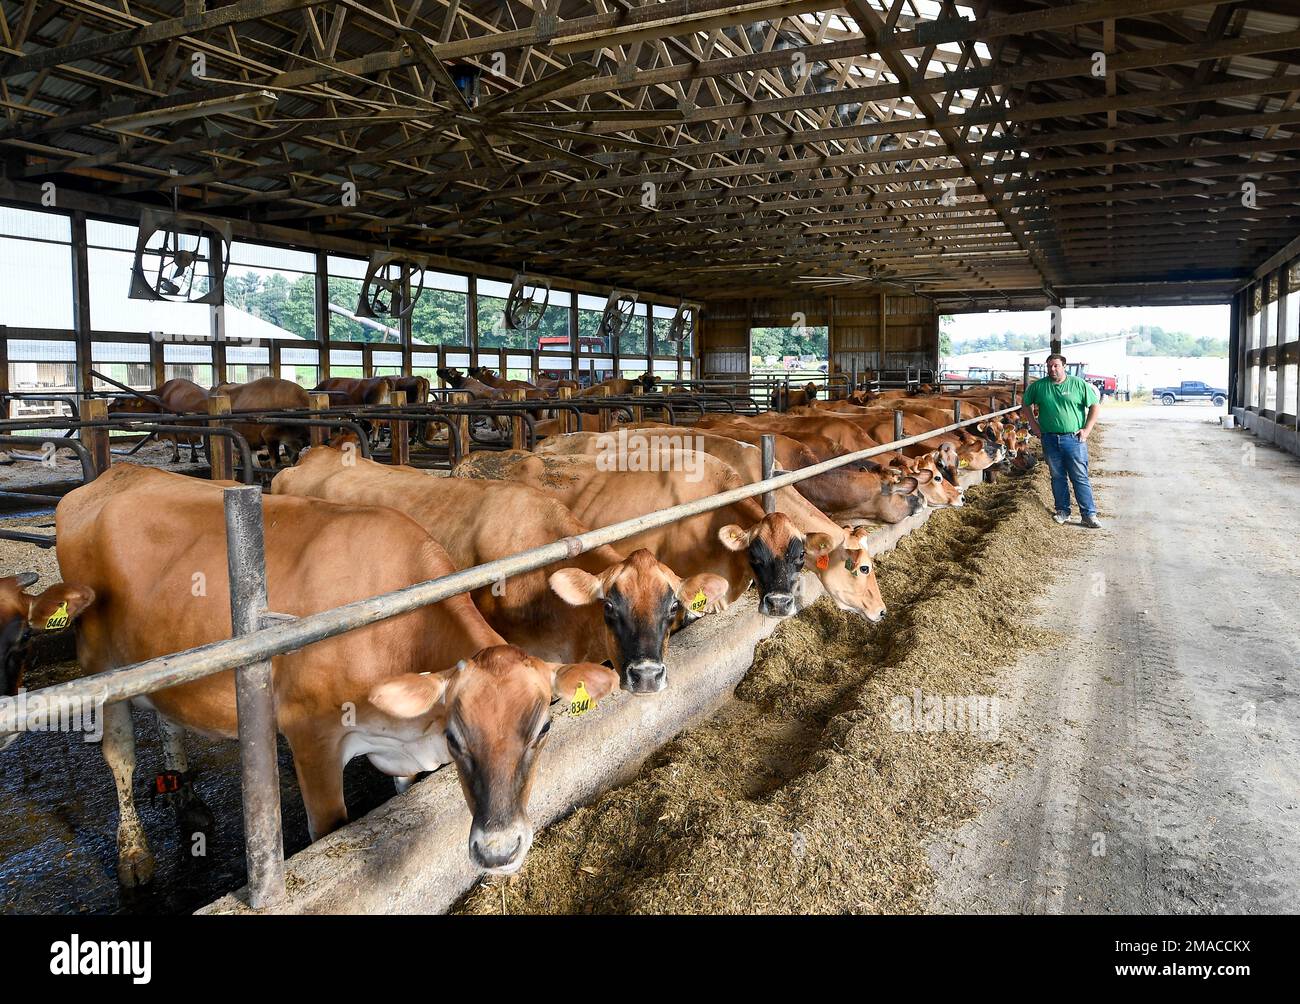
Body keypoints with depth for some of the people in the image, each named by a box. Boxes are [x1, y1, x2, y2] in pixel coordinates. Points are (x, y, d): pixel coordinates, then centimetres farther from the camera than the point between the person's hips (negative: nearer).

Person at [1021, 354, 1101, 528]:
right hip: (1050, 440, 3)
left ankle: (1089, 515, 2)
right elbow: (1026, 404, 18)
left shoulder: (1079, 384, -1)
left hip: (1074, 438, -2)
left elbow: (1095, 406, 3)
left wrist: (1087, 429, -5)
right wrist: (1034, 425, 9)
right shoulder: (1038, 386, 4)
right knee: (1058, 477, 11)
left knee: (1080, 478, -1)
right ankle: (1062, 511, 22)